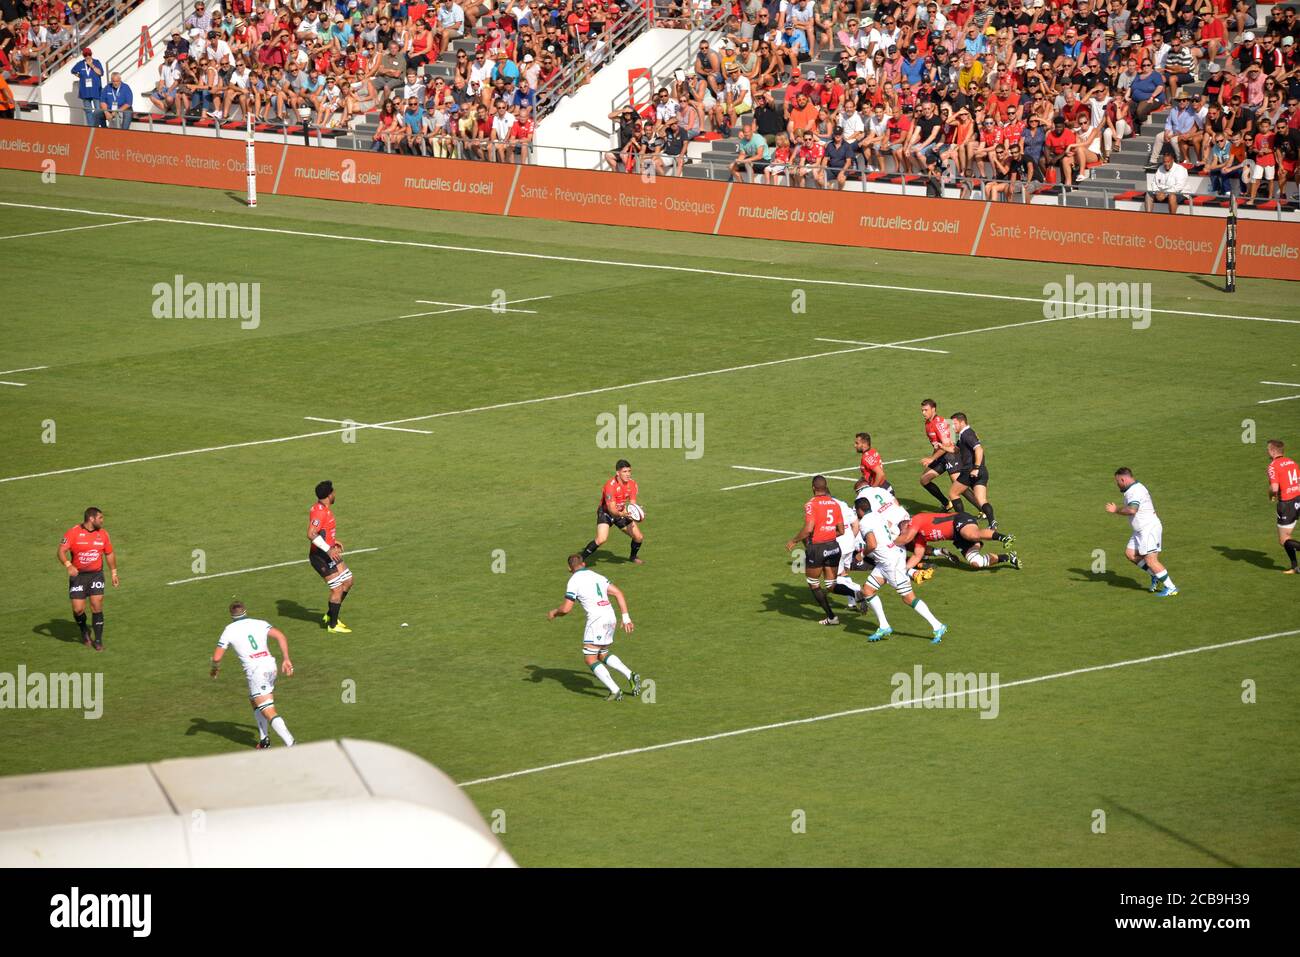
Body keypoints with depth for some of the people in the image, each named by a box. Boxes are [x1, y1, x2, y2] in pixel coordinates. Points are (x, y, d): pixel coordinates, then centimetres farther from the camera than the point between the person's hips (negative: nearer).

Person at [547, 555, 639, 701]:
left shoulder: (574, 581, -3)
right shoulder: (597, 577, 17)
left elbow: (566, 608, -7)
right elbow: (618, 593, 12)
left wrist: (554, 613, 14)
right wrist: (626, 617, 11)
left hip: (596, 619, -7)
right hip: (610, 617, 7)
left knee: (590, 659, 1)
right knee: (603, 655, 23)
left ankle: (615, 690, -10)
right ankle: (631, 676, 7)